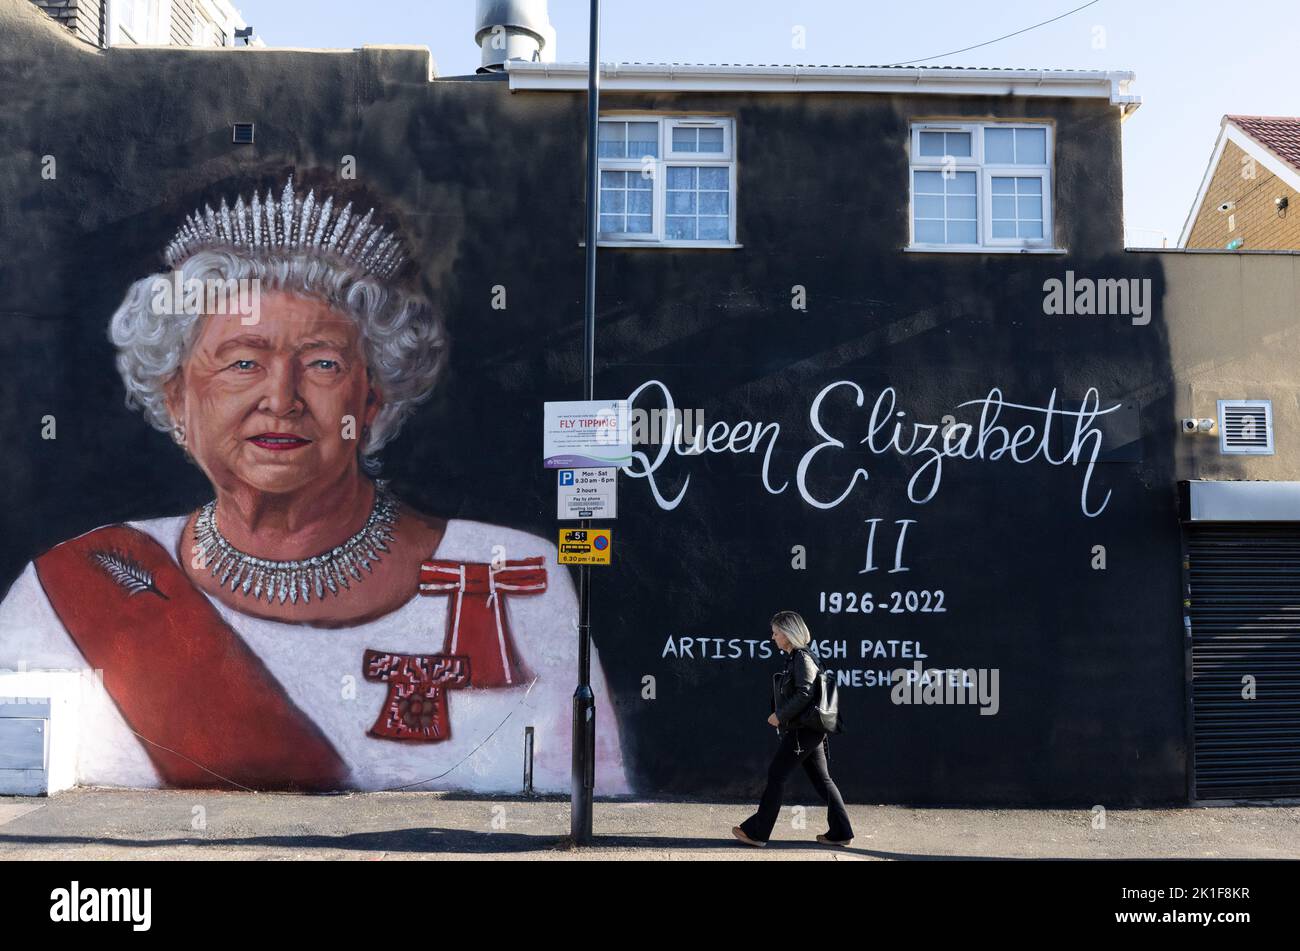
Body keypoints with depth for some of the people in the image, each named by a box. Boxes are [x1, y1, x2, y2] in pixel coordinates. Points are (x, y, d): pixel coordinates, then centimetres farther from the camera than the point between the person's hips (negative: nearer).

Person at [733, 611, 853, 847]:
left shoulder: (802, 657, -14)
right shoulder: (795, 657, 16)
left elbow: (805, 694, -22)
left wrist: (780, 715, -16)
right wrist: (781, 715, 15)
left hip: (802, 730, -10)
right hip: (810, 730, 10)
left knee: (776, 775, -4)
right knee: (821, 778, 10)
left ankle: (756, 831, 2)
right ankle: (840, 832, 13)